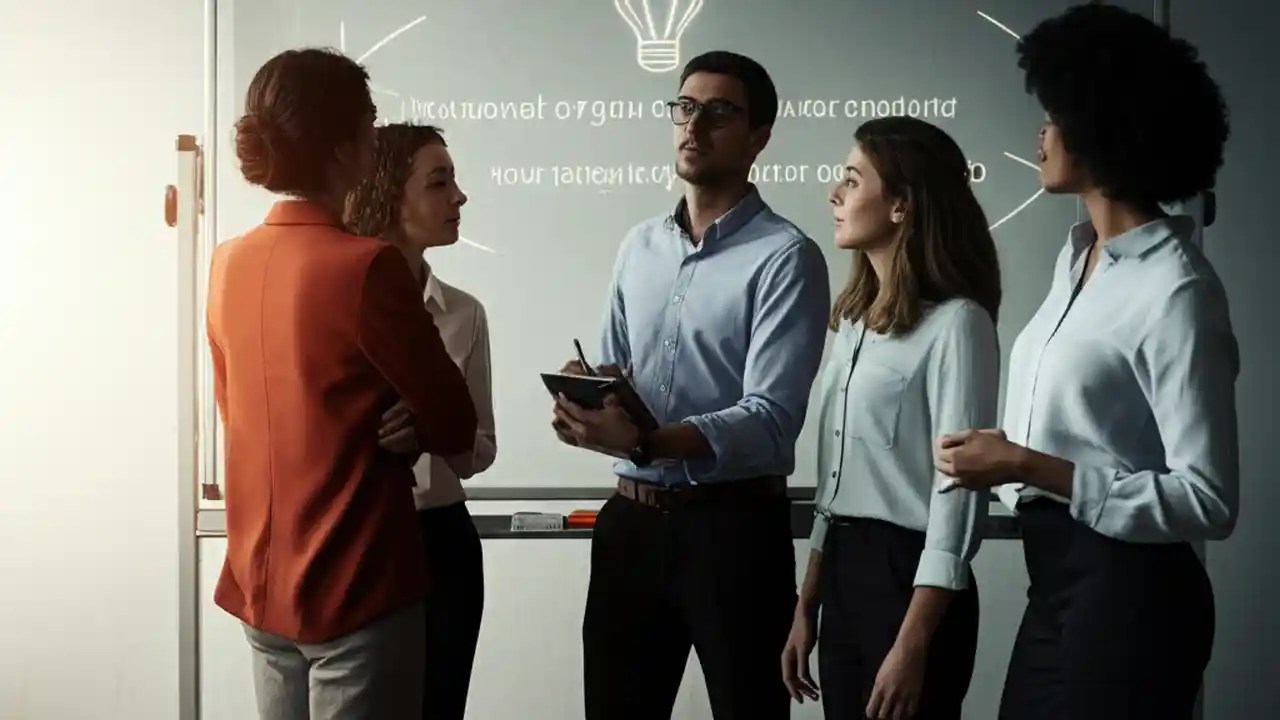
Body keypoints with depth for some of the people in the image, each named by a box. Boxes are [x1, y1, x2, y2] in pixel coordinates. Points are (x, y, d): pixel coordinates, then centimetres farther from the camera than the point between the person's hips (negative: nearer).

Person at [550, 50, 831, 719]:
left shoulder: (785, 257, -9)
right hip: (630, 520, 6)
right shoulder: (639, 246, 12)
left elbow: (770, 420, -18)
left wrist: (644, 441, -33)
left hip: (734, 525, -5)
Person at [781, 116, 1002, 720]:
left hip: (906, 573, -7)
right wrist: (807, 607, 13)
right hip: (842, 570, 8)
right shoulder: (856, 317, 13)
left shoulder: (955, 322, -13)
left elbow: (959, 490, -16)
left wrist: (912, 645, -20)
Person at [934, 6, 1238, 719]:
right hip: (1057, 575, 8)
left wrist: (1026, 467, -21)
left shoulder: (1176, 291, -17)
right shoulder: (1080, 255, 9)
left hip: (1124, 587, -8)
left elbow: (1209, 500, -20)